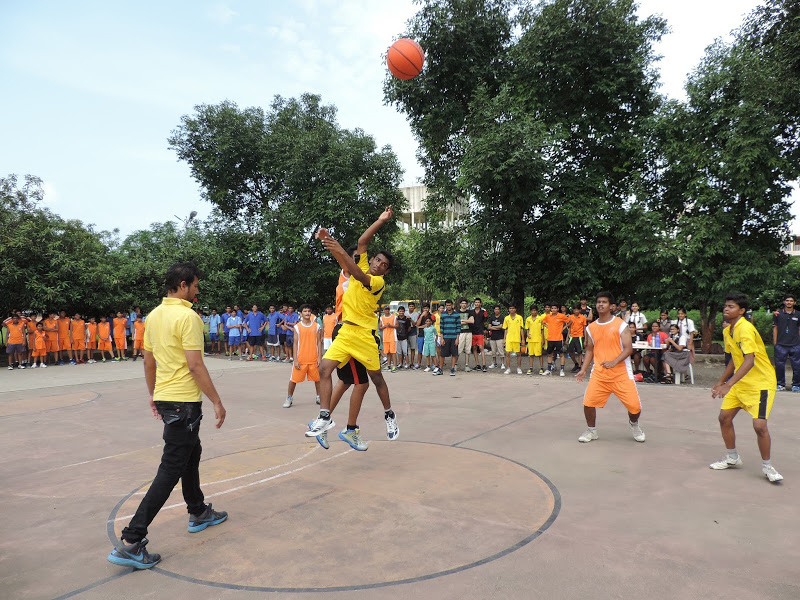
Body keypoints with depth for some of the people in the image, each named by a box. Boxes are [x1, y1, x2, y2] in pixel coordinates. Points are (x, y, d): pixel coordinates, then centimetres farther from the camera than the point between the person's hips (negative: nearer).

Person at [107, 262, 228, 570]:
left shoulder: (154, 315, 8)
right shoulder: (188, 317, -18)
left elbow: (148, 361, 15)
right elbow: (195, 365, -22)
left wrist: (153, 395, 25)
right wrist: (217, 402, -15)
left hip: (164, 397, 10)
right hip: (185, 401, -10)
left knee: (191, 453, 23)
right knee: (170, 471, -3)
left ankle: (199, 513, 38)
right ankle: (130, 542, 0)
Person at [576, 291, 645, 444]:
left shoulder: (621, 325, -6)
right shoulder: (591, 328, 6)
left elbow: (628, 349, -11)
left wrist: (614, 362, -26)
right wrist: (583, 370, 7)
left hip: (621, 373, -3)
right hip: (599, 373, 3)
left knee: (634, 405, -3)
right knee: (588, 403, -8)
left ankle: (634, 425, 32)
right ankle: (591, 430, 17)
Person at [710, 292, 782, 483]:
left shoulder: (746, 329, -23)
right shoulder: (727, 331, 4)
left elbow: (749, 361, -34)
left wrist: (728, 385, -41)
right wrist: (720, 382, 18)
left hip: (761, 382, -8)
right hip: (741, 382, 8)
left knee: (759, 425, -16)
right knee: (724, 417, 6)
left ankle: (767, 466, 7)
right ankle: (732, 458, 24)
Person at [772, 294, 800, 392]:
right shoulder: (778, 314, 5)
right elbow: (775, 328, 7)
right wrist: (775, 343, 3)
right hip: (781, 345, -1)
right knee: (779, 365, 3)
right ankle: (780, 384, 15)